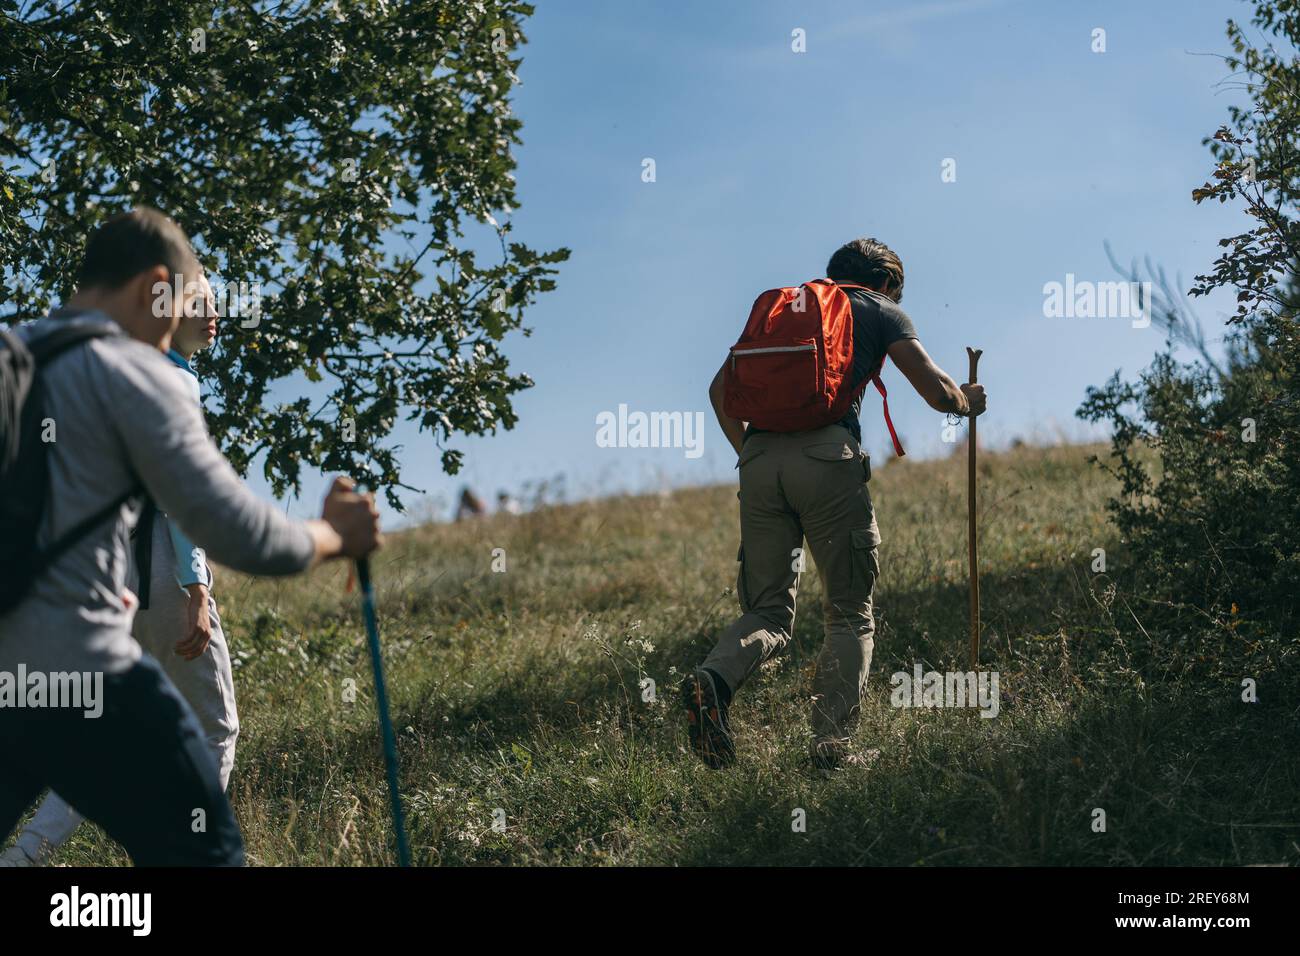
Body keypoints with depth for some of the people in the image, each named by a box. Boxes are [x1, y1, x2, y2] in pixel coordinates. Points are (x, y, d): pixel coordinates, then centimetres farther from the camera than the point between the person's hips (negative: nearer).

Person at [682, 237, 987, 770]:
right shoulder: (880, 310, 17)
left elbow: (721, 389, 23)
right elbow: (938, 393, 9)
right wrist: (967, 402, 30)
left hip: (759, 459, 4)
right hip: (827, 456, -4)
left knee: (768, 611, 9)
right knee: (850, 614, 6)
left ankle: (713, 678, -20)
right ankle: (832, 745, -5)